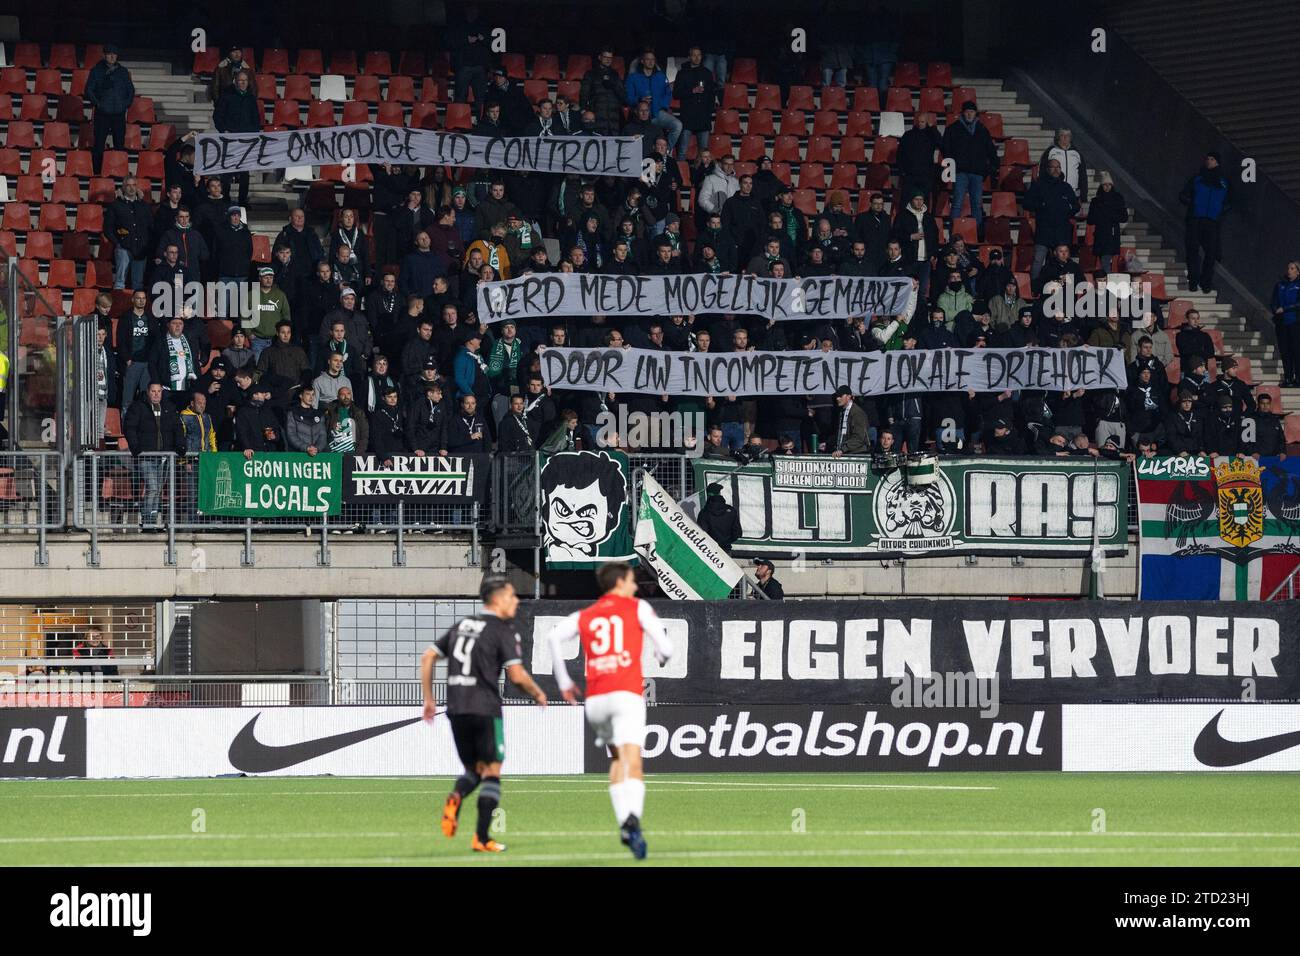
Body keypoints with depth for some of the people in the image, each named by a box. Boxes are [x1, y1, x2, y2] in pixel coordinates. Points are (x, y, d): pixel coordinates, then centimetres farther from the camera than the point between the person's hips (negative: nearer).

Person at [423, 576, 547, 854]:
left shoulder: (462, 625, 15)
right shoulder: (503, 630, -5)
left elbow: (428, 657, 14)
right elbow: (517, 675, -12)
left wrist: (429, 699, 20)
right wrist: (538, 694, 7)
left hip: (456, 708, 6)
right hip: (485, 709, -6)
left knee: (474, 770, 17)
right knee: (491, 772, 3)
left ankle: (455, 798, -17)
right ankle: (481, 838, -5)